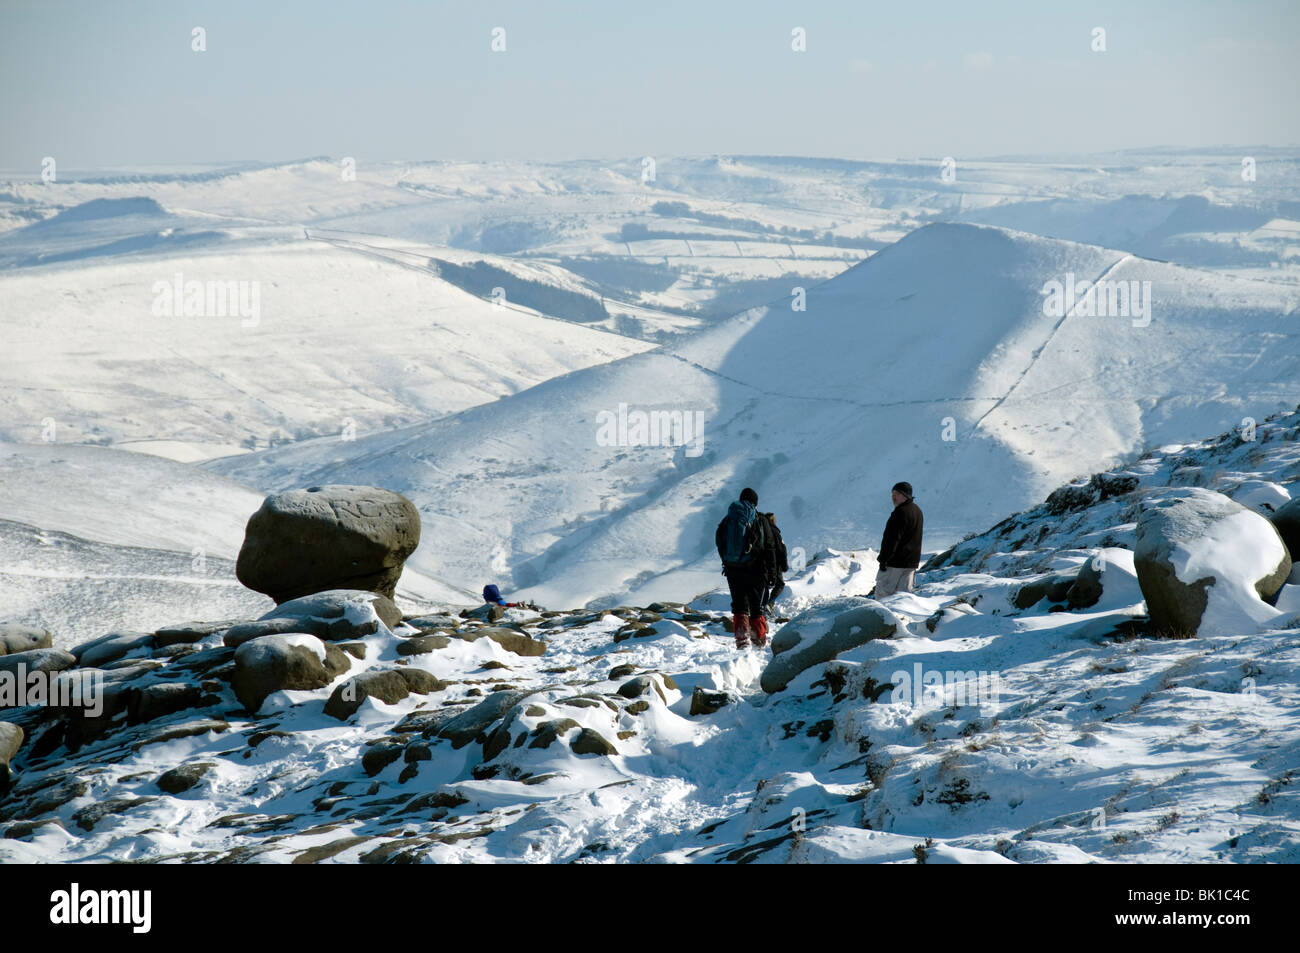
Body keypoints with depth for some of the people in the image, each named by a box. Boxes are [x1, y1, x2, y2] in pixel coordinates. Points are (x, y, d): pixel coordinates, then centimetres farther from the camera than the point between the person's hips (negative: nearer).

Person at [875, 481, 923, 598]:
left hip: (895, 562, -9)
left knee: (882, 592, -3)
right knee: (904, 592, 10)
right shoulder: (917, 511, 14)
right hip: (912, 562, 9)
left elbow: (893, 539, -21)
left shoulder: (901, 513, -18)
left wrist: (883, 559, -17)